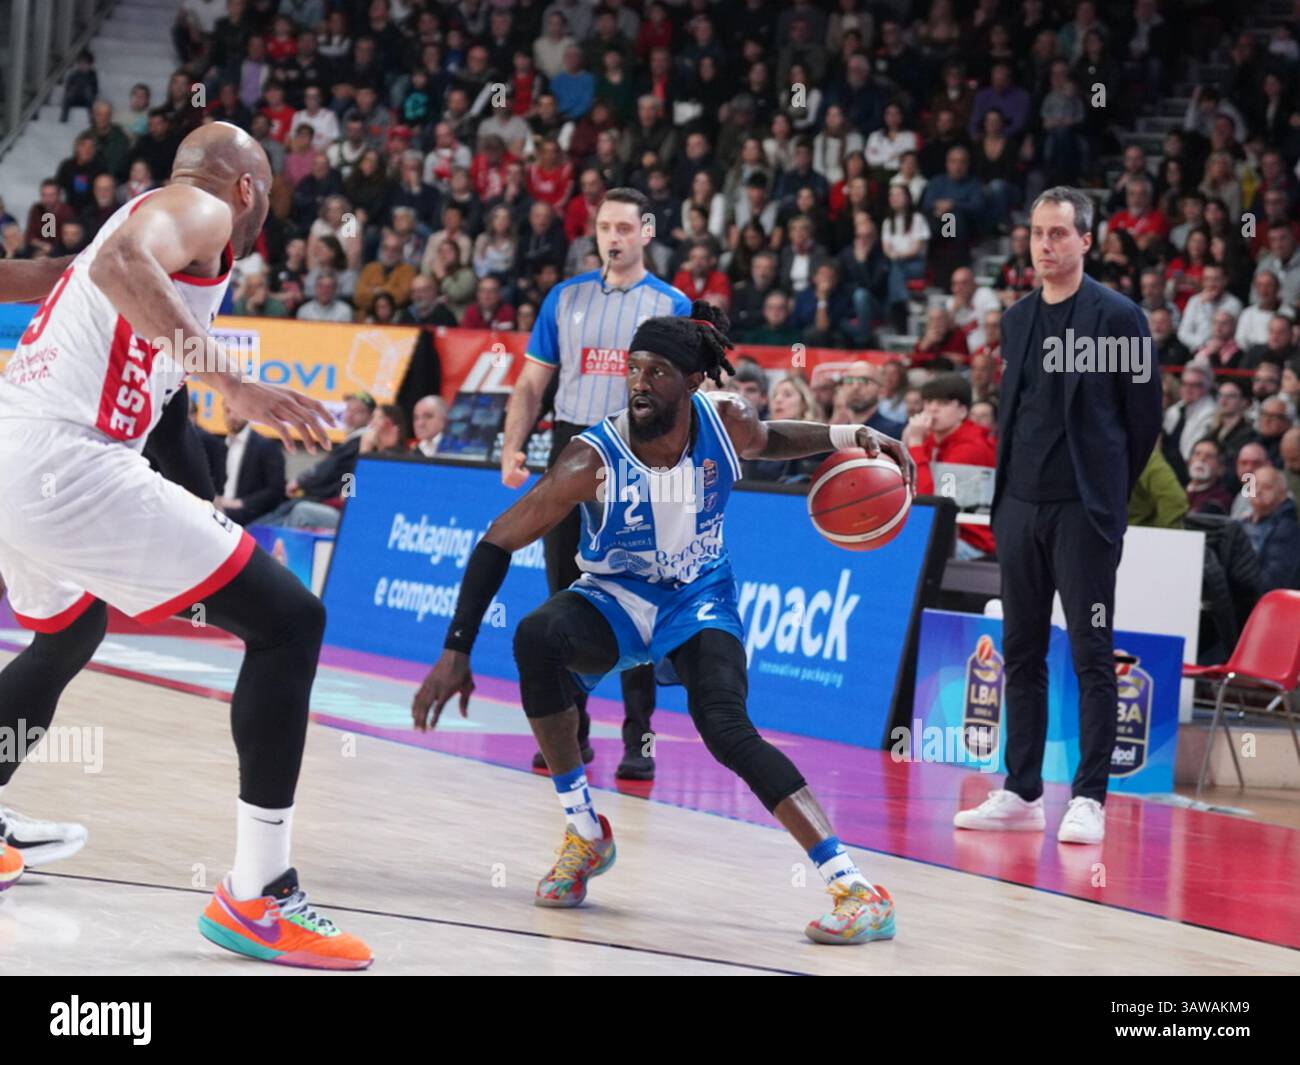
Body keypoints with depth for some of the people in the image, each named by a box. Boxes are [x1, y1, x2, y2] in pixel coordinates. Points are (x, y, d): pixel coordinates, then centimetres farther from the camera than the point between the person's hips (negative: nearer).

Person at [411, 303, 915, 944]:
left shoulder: (726, 420, -17)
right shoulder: (595, 459, -26)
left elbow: (767, 441, 10)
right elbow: (499, 541, -21)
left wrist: (846, 437, -8)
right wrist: (456, 652, -24)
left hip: (698, 598, 0)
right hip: (615, 598, 0)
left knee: (727, 730, -27)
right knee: (536, 637, -34)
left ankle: (855, 888, -28)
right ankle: (586, 835, -18)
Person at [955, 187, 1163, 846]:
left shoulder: (1118, 317, -5)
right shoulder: (1017, 319, 12)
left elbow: (1144, 417, -2)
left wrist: (1109, 490, 4)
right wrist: (1010, 483, 13)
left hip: (1083, 512, -6)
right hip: (1020, 507, 6)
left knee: (1091, 656, -4)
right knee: (1022, 653, 9)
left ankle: (1089, 799, -2)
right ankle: (1020, 794, 15)